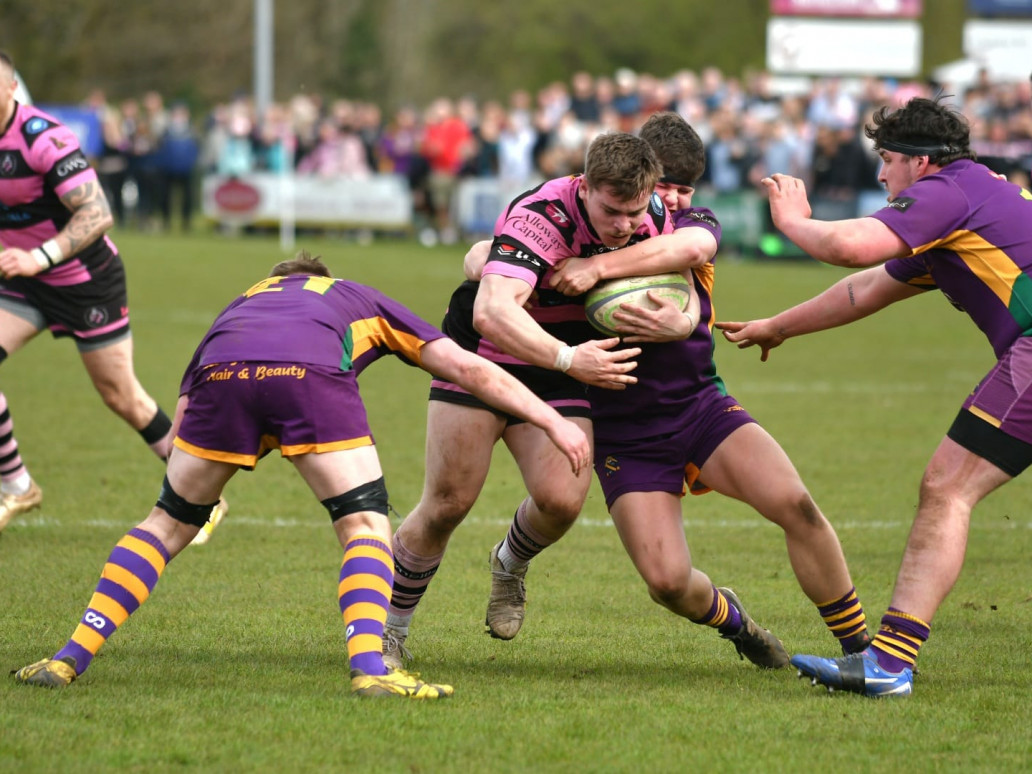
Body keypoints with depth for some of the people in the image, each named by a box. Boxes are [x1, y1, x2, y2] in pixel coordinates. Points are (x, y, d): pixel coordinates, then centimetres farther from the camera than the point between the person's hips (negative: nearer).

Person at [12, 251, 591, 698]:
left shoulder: (241, 303, 44)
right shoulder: (363, 301, 41)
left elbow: (181, 423, 33)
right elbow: (468, 368, 34)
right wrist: (554, 422, 36)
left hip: (221, 373, 2)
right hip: (310, 377, -2)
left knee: (169, 524, 19)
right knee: (366, 527, 11)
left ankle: (72, 658, 13)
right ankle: (370, 667, -10)